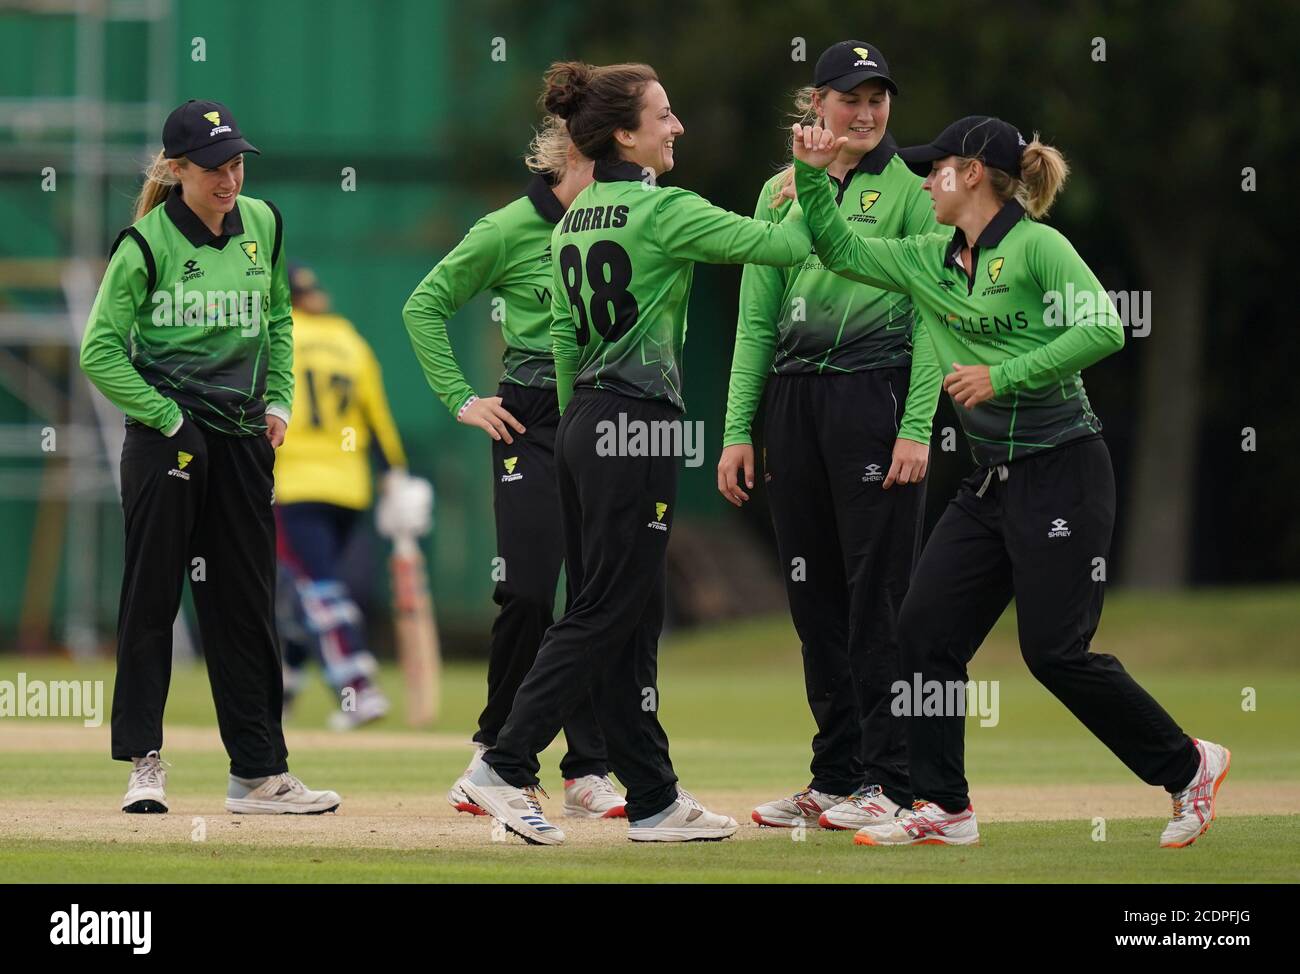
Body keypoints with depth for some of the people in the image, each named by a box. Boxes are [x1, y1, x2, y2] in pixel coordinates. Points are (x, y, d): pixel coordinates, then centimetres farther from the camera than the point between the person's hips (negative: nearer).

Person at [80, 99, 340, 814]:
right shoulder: (146, 244, -11)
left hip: (243, 441, 5)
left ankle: (259, 772, 9)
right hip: (165, 442, -5)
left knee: (247, 605, 6)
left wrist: (278, 401, 9)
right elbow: (100, 352, -10)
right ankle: (143, 761, 6)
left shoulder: (262, 225, 5)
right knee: (151, 595, -1)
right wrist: (168, 419, -13)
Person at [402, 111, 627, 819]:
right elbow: (424, 307, 4)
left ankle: (588, 774, 3)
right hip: (533, 423, -3)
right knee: (528, 594, -8)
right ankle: (495, 750, 12)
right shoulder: (510, 230, -3)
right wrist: (461, 401, 0)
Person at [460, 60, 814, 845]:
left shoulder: (573, 223, 12)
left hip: (584, 424, 9)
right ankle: (508, 767, -8)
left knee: (633, 618, 10)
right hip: (636, 424, -9)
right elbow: (780, 245, -15)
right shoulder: (664, 212, -12)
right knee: (606, 612, -5)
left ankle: (654, 799, 12)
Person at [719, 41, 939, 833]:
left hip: (877, 396, -5)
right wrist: (739, 431, 8)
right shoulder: (781, 192, 13)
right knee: (814, 593, 8)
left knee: (879, 590, -6)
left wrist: (918, 429, -14)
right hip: (793, 402, 5)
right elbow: (757, 319, 13)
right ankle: (835, 776, 15)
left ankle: (890, 782, -2)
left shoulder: (909, 190, -1)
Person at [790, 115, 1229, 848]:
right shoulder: (930, 261, 11)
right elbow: (839, 249, 19)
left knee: (1055, 649, -8)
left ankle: (1189, 766, 8)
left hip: (1062, 474, -8)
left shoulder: (1036, 246, -11)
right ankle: (944, 808, 7)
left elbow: (1104, 329, -22)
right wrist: (813, 175, 5)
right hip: (993, 480, 8)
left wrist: (1003, 376, -23)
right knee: (926, 629, 1)